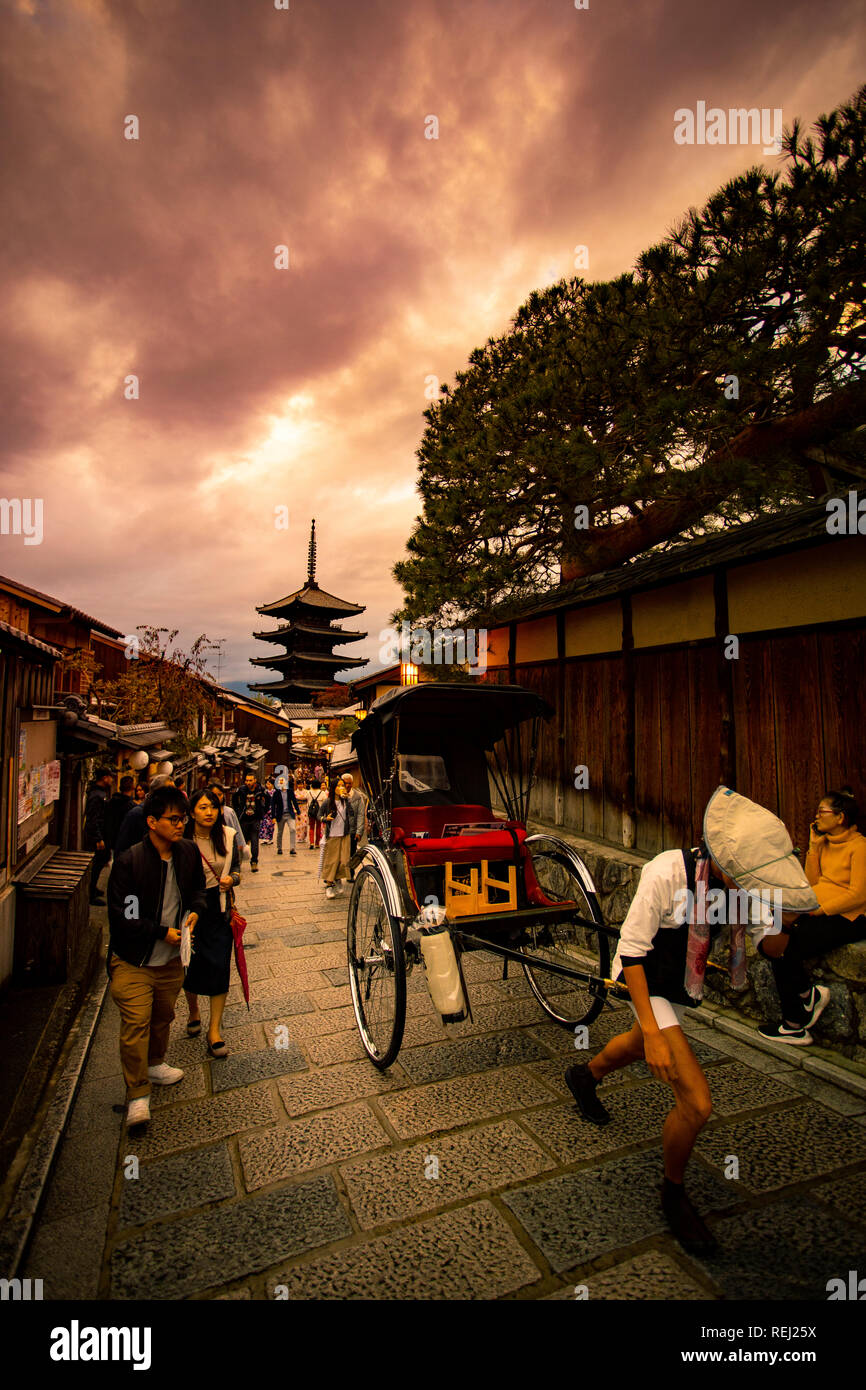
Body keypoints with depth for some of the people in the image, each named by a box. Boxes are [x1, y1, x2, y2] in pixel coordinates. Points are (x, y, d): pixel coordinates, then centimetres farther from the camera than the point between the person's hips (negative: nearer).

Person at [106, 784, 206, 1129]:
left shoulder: (188, 852, -3)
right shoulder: (129, 861, -19)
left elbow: (198, 889, 14)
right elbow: (121, 917, -16)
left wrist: (195, 909, -7)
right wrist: (161, 932, -21)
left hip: (171, 958, 5)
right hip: (132, 961, -5)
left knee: (163, 1017, 20)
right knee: (136, 1023, -6)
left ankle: (154, 1063, 46)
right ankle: (138, 1094, 11)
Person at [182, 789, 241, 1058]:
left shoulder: (228, 836, -4)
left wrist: (230, 879, -15)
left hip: (218, 907, 1)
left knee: (219, 965, 0)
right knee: (191, 964, 12)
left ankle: (214, 1030, 15)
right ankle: (193, 1012, 43)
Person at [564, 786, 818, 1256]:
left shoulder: (745, 879, -19)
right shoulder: (667, 873, -37)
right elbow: (631, 950, -29)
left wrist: (782, 917, -32)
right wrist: (653, 1032, -30)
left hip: (682, 978, 7)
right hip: (646, 980, -7)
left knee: (638, 1044, 32)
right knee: (696, 1104, -12)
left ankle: (584, 1077, 65)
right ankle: (673, 1194, 20)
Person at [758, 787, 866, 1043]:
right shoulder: (826, 843, 15)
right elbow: (811, 882, 13)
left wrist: (820, 910, -16)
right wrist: (814, 847, 6)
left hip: (845, 918, -8)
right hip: (818, 912, 8)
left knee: (784, 950, -19)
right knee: (768, 943, -13)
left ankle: (794, 1026, -3)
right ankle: (811, 994, -2)